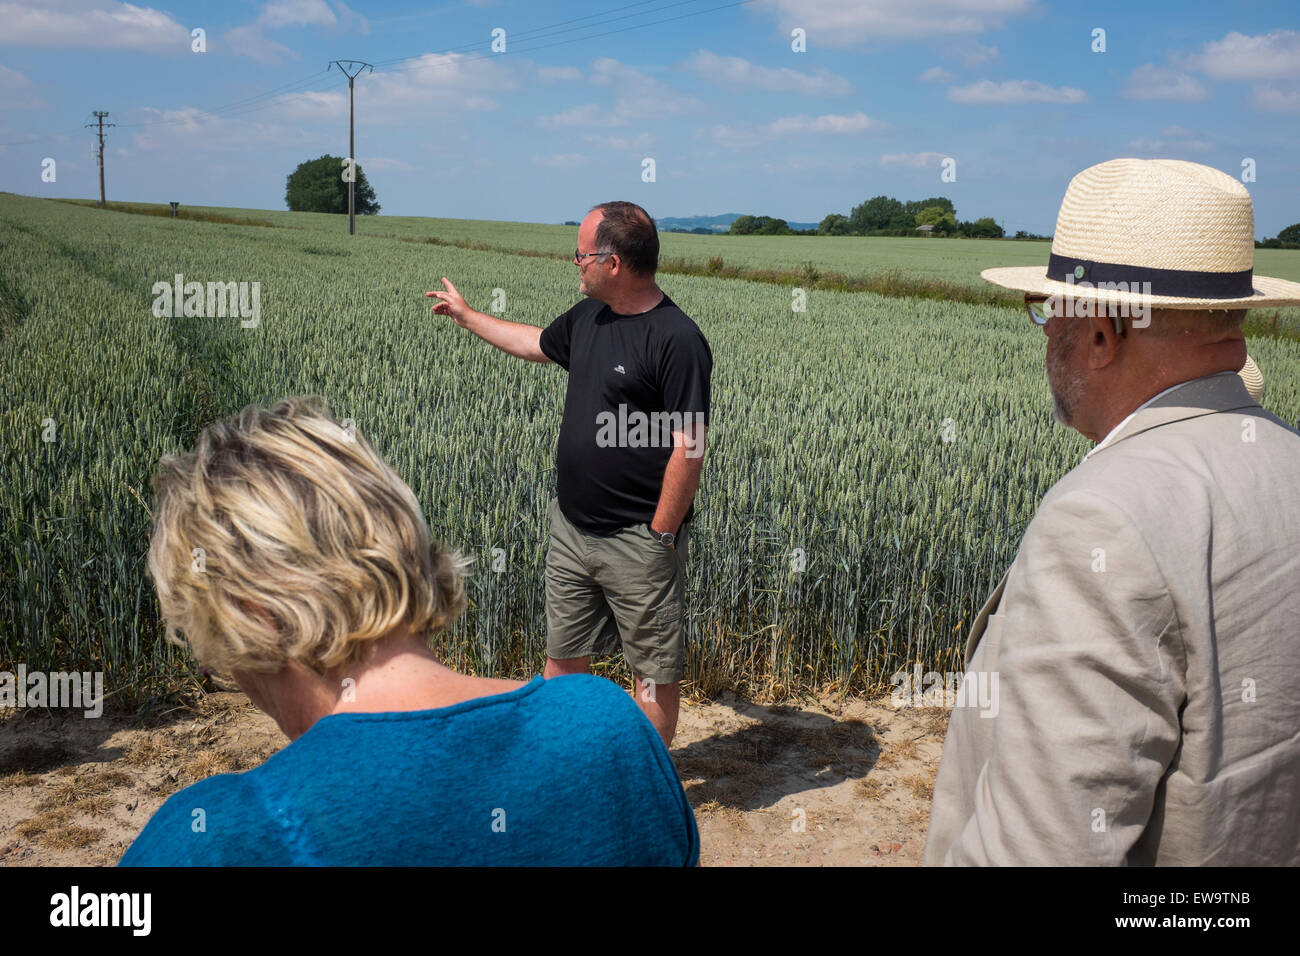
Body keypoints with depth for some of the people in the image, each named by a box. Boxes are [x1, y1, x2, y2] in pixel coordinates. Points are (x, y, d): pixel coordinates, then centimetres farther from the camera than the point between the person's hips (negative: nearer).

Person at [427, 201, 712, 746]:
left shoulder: (678, 341, -18)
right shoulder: (587, 317, 6)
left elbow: (689, 448, -19)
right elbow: (536, 343, 29)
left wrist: (661, 536, -17)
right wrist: (465, 315, 38)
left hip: (637, 542, -7)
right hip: (571, 527, 8)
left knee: (653, 669, 7)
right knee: (563, 658, 17)